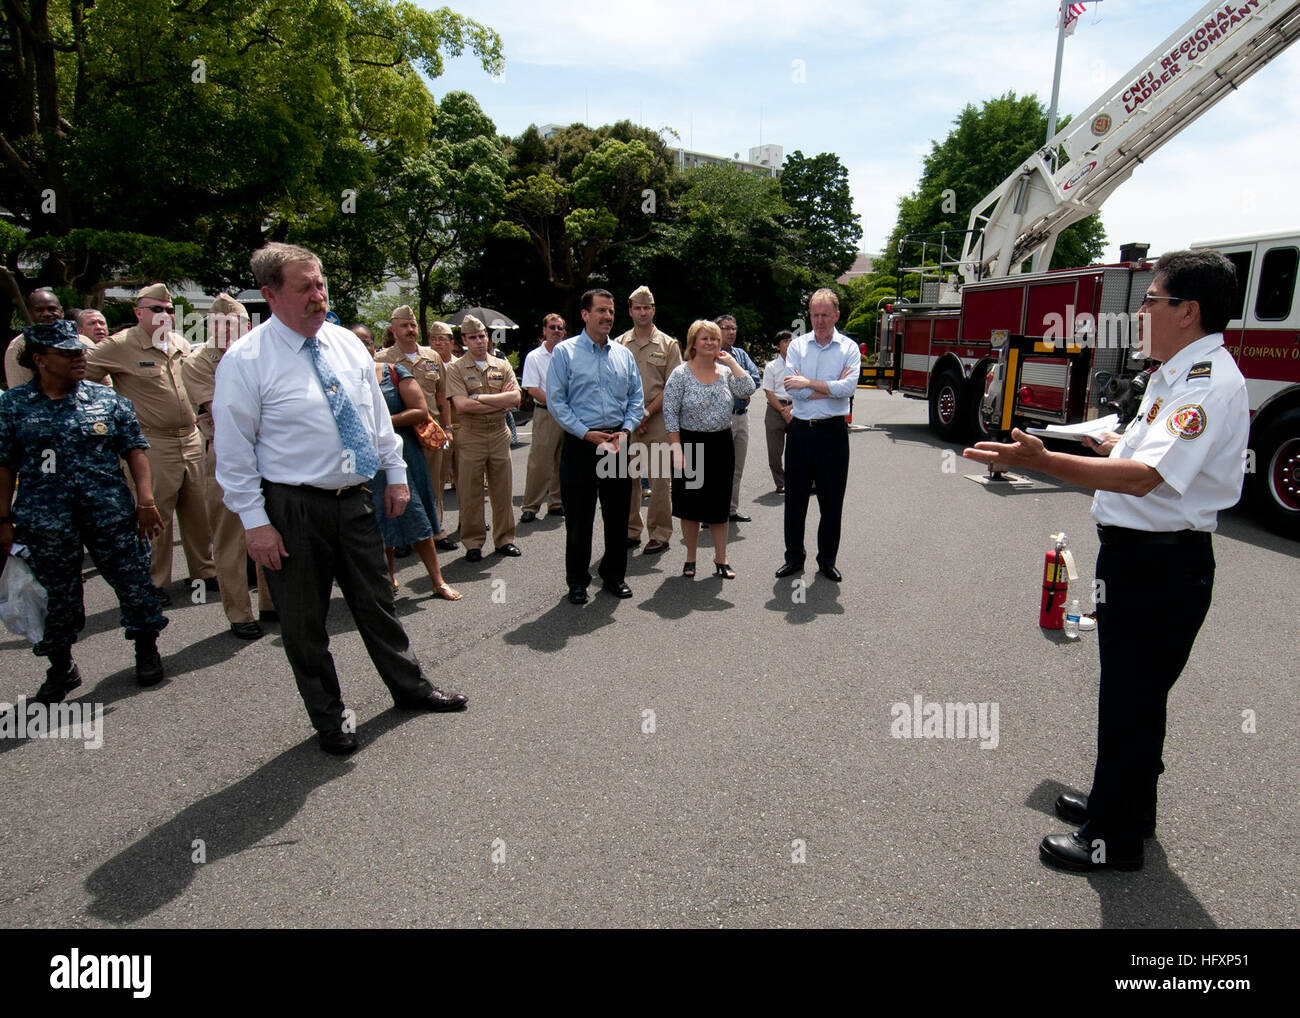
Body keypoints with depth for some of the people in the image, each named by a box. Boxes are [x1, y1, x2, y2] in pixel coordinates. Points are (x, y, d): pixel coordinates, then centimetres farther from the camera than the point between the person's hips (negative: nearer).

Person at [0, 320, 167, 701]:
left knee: (132, 580, 4)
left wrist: (146, 499, -5)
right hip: (46, 522, 0)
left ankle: (146, 650, 25)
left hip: (111, 514, 0)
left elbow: (135, 449, 4)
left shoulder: (107, 398, 4)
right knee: (59, 591, 9)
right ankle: (61, 668, 27)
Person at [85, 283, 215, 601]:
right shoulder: (120, 346, -6)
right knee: (156, 515, -1)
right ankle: (155, 583, 12)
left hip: (191, 439, 6)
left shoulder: (180, 343, 13)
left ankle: (204, 571, 25)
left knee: (197, 511, 12)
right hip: (154, 444, -5)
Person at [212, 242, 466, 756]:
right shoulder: (245, 361, -12)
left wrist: (396, 473, 12)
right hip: (292, 508, -4)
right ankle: (327, 716, 29)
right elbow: (234, 450, -10)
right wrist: (255, 522, -13)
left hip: (354, 497, 5)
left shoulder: (347, 343, 4)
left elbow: (377, 413, 13)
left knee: (376, 602, 17)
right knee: (304, 620, 10)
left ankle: (409, 686, 36)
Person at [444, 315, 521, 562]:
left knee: (502, 489, 7)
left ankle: (504, 539, 18)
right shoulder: (456, 368, 1)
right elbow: (461, 405, -13)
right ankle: (473, 543, 12)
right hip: (471, 436, -2)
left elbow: (515, 398, -5)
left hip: (499, 434, 2)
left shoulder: (502, 365, 10)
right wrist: (500, 401, -9)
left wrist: (479, 397, -11)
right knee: (470, 492, 1)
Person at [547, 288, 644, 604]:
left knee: (617, 513, 11)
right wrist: (586, 433, -14)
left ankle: (614, 575, 26)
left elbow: (636, 399, 12)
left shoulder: (624, 354, 11)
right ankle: (577, 582, 16)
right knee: (579, 517, 3)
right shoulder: (565, 352, -2)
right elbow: (556, 401, -6)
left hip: (617, 443, 4)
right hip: (580, 445, -4)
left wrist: (625, 430, -5)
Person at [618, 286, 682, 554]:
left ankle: (660, 534, 7)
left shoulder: (668, 344, 5)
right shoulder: (619, 344, 10)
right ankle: (630, 532, 16)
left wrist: (646, 413, -10)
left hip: (658, 419, -2)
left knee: (659, 480, -2)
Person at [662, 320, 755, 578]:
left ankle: (721, 559, 20)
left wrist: (731, 361, -6)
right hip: (691, 443, -3)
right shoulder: (681, 374, -6)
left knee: (719, 506, 9)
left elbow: (748, 390, -11)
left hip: (721, 444, 3)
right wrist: (677, 449, -15)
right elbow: (670, 413, -9)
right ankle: (690, 559, 21)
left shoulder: (726, 371, 5)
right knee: (690, 505, 6)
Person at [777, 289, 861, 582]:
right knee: (795, 498, 7)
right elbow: (794, 389, -8)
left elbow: (848, 387, -14)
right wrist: (831, 387, -11)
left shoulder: (849, 348, 2)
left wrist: (809, 383, -14)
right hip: (800, 429, 1)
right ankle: (794, 557, 21)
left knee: (831, 501, 7)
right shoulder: (796, 345, 5)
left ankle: (827, 559, 21)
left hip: (833, 430, -1)